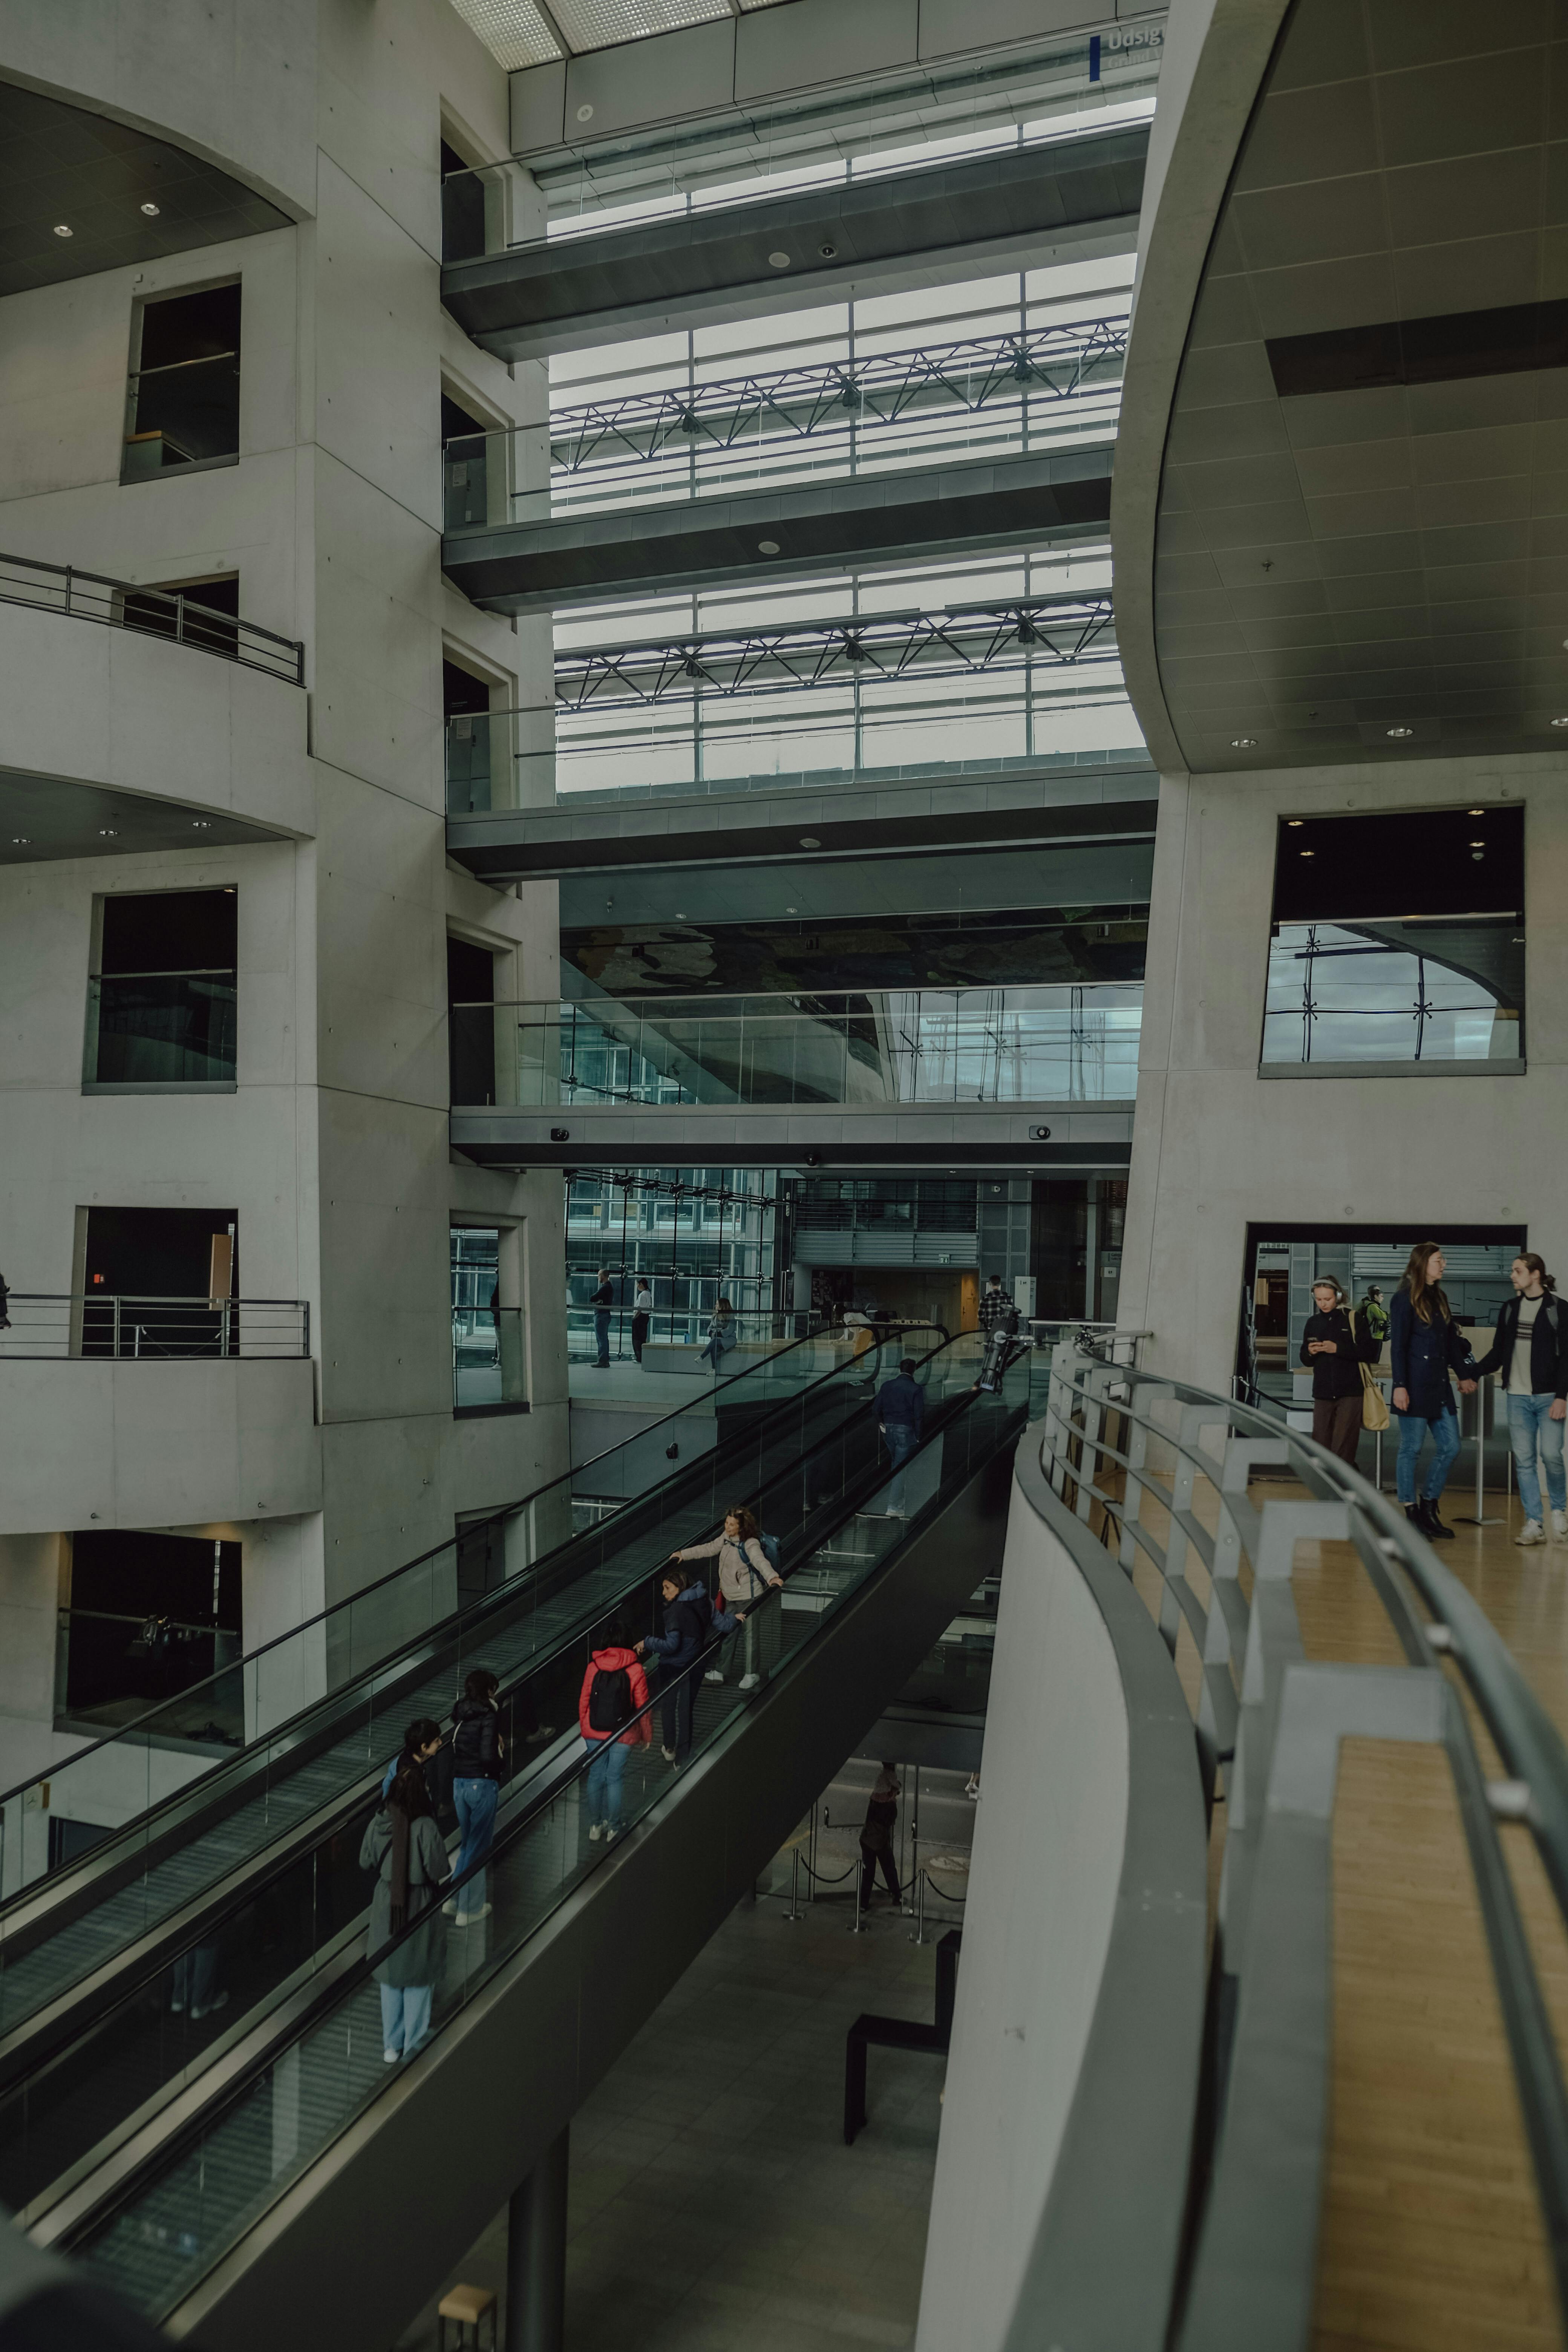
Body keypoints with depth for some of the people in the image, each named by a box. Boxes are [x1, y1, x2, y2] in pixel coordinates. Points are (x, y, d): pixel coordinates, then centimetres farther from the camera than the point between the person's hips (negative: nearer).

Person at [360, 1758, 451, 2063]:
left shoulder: (379, 1822, -12)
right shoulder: (425, 1827, -25)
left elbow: (366, 1863, 1)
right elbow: (441, 1873, -19)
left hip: (386, 1905, 4)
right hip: (419, 1908, -4)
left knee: (390, 1977, 20)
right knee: (418, 1979, 15)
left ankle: (392, 2046, 31)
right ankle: (414, 2046, 25)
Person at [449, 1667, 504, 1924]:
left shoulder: (461, 1714, 7)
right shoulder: (488, 1716, -15)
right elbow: (488, 1756, -23)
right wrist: (502, 1754, -2)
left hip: (459, 1784, 7)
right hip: (483, 1784, -7)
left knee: (467, 1843, 22)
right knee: (478, 1847, 5)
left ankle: (456, 1900, 27)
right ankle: (470, 1909, 13)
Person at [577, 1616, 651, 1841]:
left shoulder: (594, 1667, -6)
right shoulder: (635, 1670, -11)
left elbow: (584, 1701, 1)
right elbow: (642, 1706, -6)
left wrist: (584, 1729, 16)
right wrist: (646, 1735, 6)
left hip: (594, 1732, 2)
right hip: (622, 1734, -2)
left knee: (595, 1778, 14)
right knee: (615, 1779, 9)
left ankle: (595, 1826, 24)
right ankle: (613, 1827, 20)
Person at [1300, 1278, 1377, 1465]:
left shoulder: (1354, 1319, -2)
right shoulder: (1313, 1322, 11)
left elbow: (1370, 1354, -8)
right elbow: (1305, 1360, 17)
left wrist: (1338, 1349, -16)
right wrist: (1310, 1353, -6)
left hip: (1350, 1393, -4)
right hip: (1323, 1393, 4)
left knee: (1342, 1449, -7)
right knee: (1321, 1447, 4)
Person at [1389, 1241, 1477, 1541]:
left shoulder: (1439, 1298, 15)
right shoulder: (1405, 1299, -7)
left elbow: (1452, 1340, 21)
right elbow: (1397, 1345, -10)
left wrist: (1464, 1375, 20)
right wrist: (1399, 1386, -15)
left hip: (1440, 1385, 8)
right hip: (1416, 1386, -8)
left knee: (1449, 1447, 7)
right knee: (1411, 1449, 0)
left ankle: (1429, 1509, 18)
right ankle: (1411, 1514, 7)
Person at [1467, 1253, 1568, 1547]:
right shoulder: (1509, 1308, 10)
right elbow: (1498, 1352, 14)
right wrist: (1473, 1374, 2)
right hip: (1518, 1397, 4)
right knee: (1524, 1460, 1)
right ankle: (1534, 1524, 6)